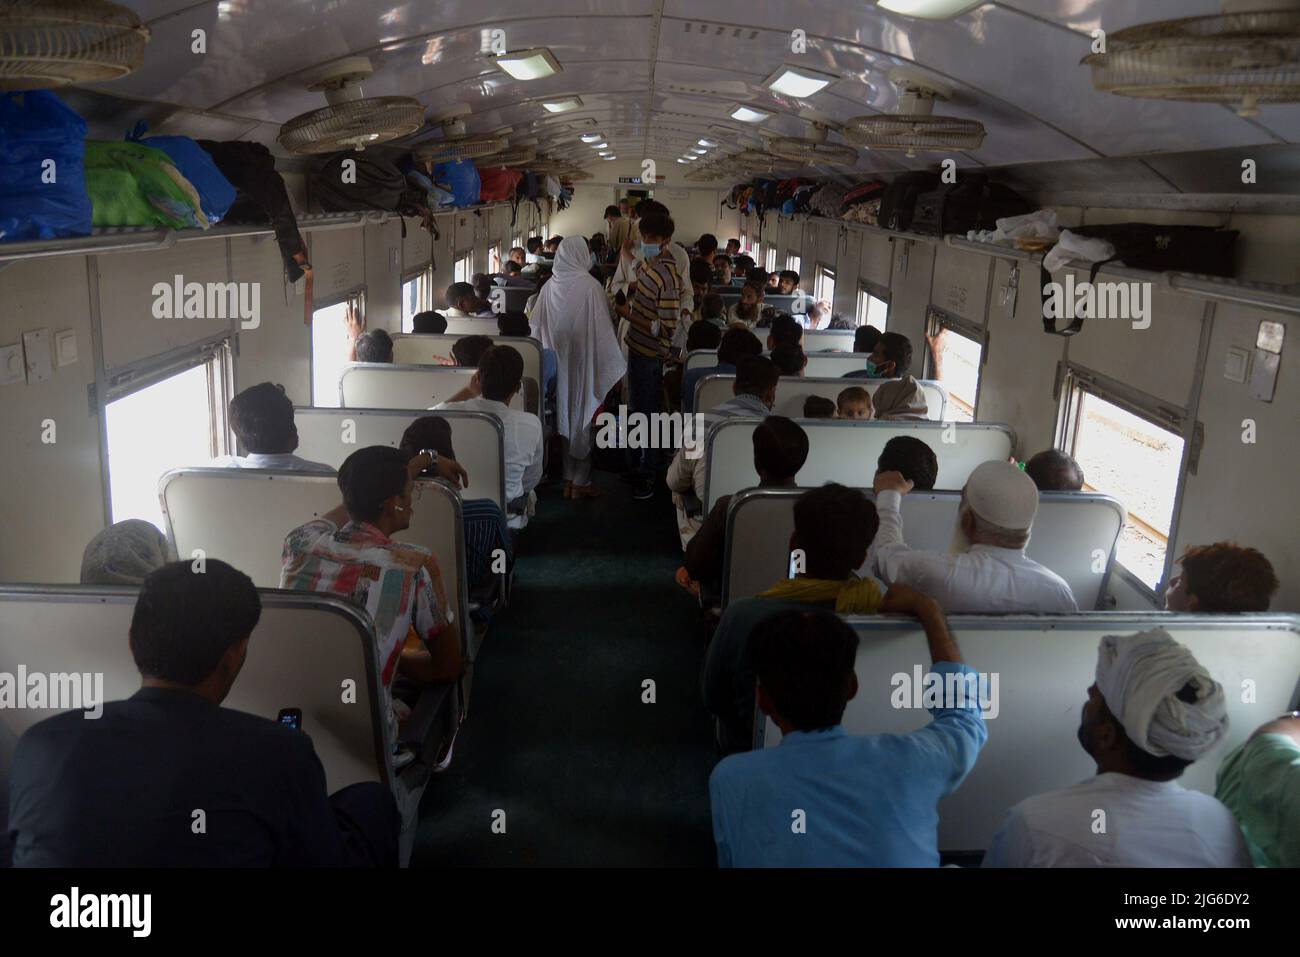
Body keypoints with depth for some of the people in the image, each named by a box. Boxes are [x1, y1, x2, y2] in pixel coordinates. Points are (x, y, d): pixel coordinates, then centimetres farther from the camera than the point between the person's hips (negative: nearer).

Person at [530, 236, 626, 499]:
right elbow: (602, 330, -13)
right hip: (584, 362, -4)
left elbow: (537, 327, 5)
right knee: (584, 418, 6)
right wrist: (613, 364, -5)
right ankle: (580, 482, 10)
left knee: (565, 416, 13)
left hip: (558, 364, 4)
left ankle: (568, 480, 18)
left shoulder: (549, 288, -2)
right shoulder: (590, 286, -14)